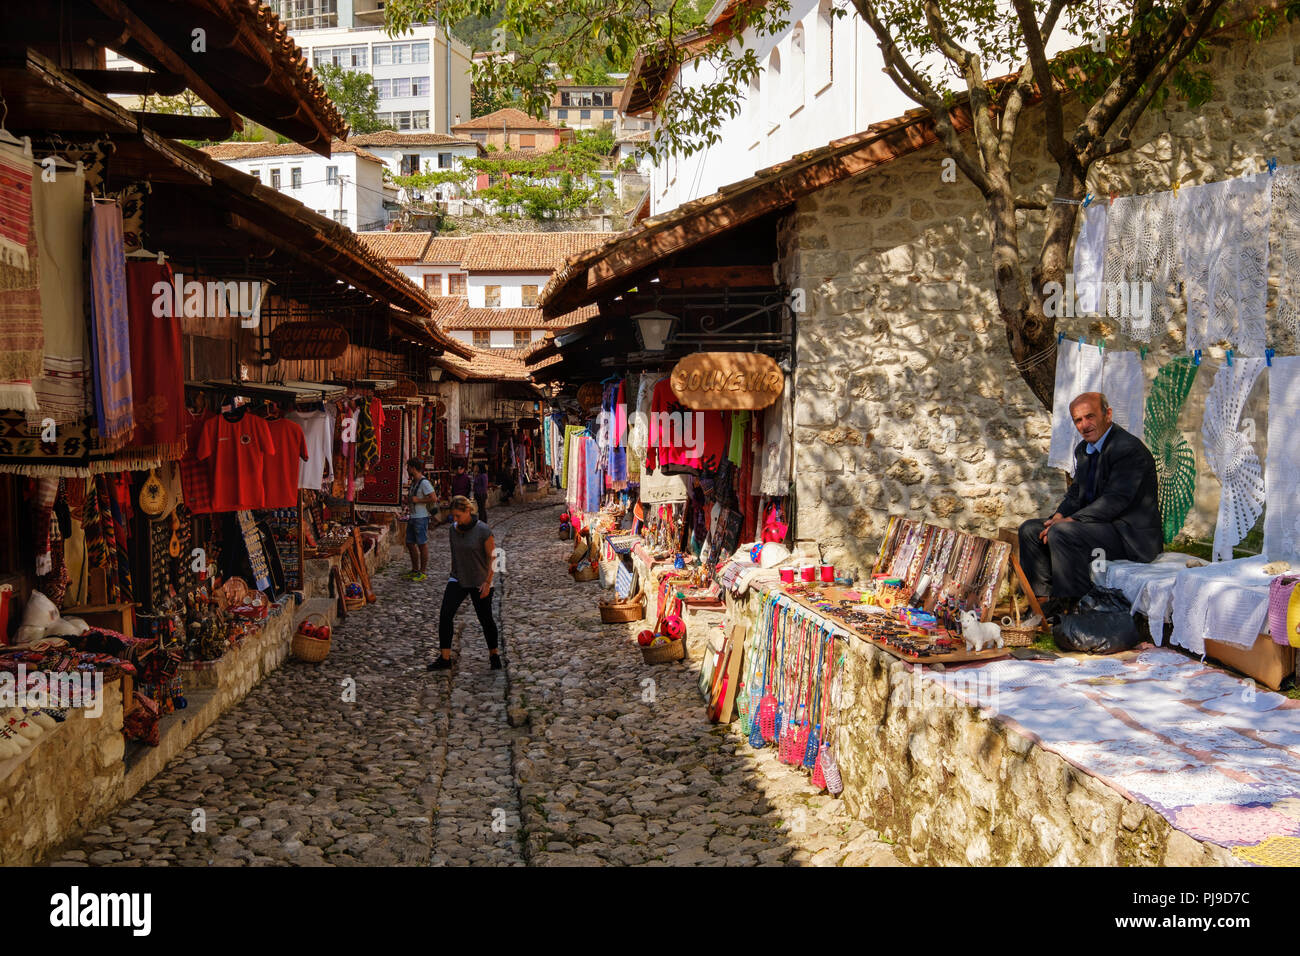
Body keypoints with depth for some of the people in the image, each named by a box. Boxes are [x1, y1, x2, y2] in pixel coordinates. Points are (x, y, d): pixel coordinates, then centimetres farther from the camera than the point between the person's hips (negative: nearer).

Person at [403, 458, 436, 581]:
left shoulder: (424, 483, -14)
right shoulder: (413, 482, 15)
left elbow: (433, 498, -21)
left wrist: (418, 500, -17)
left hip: (421, 518, -10)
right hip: (413, 518, 10)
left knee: (422, 544, -3)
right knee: (410, 543, 13)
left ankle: (423, 572, 3)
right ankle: (415, 570, 23)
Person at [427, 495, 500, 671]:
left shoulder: (483, 531, -17)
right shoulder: (453, 529, -1)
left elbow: (492, 557, -12)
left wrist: (488, 582, -13)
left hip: (479, 582, -4)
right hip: (457, 580, 4)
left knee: (485, 619, 5)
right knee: (445, 615, -8)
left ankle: (494, 654, 28)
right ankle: (445, 657, -2)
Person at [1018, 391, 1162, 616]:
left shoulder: (1129, 449, -17)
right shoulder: (1083, 450, 12)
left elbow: (1114, 501, -24)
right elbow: (1076, 493, 17)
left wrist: (1070, 521, -24)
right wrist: (1061, 515, -5)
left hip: (1132, 535, -10)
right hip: (1101, 523, 10)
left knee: (1061, 534, -31)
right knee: (1030, 530, 5)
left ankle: (1071, 604, -20)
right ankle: (1045, 595, 7)